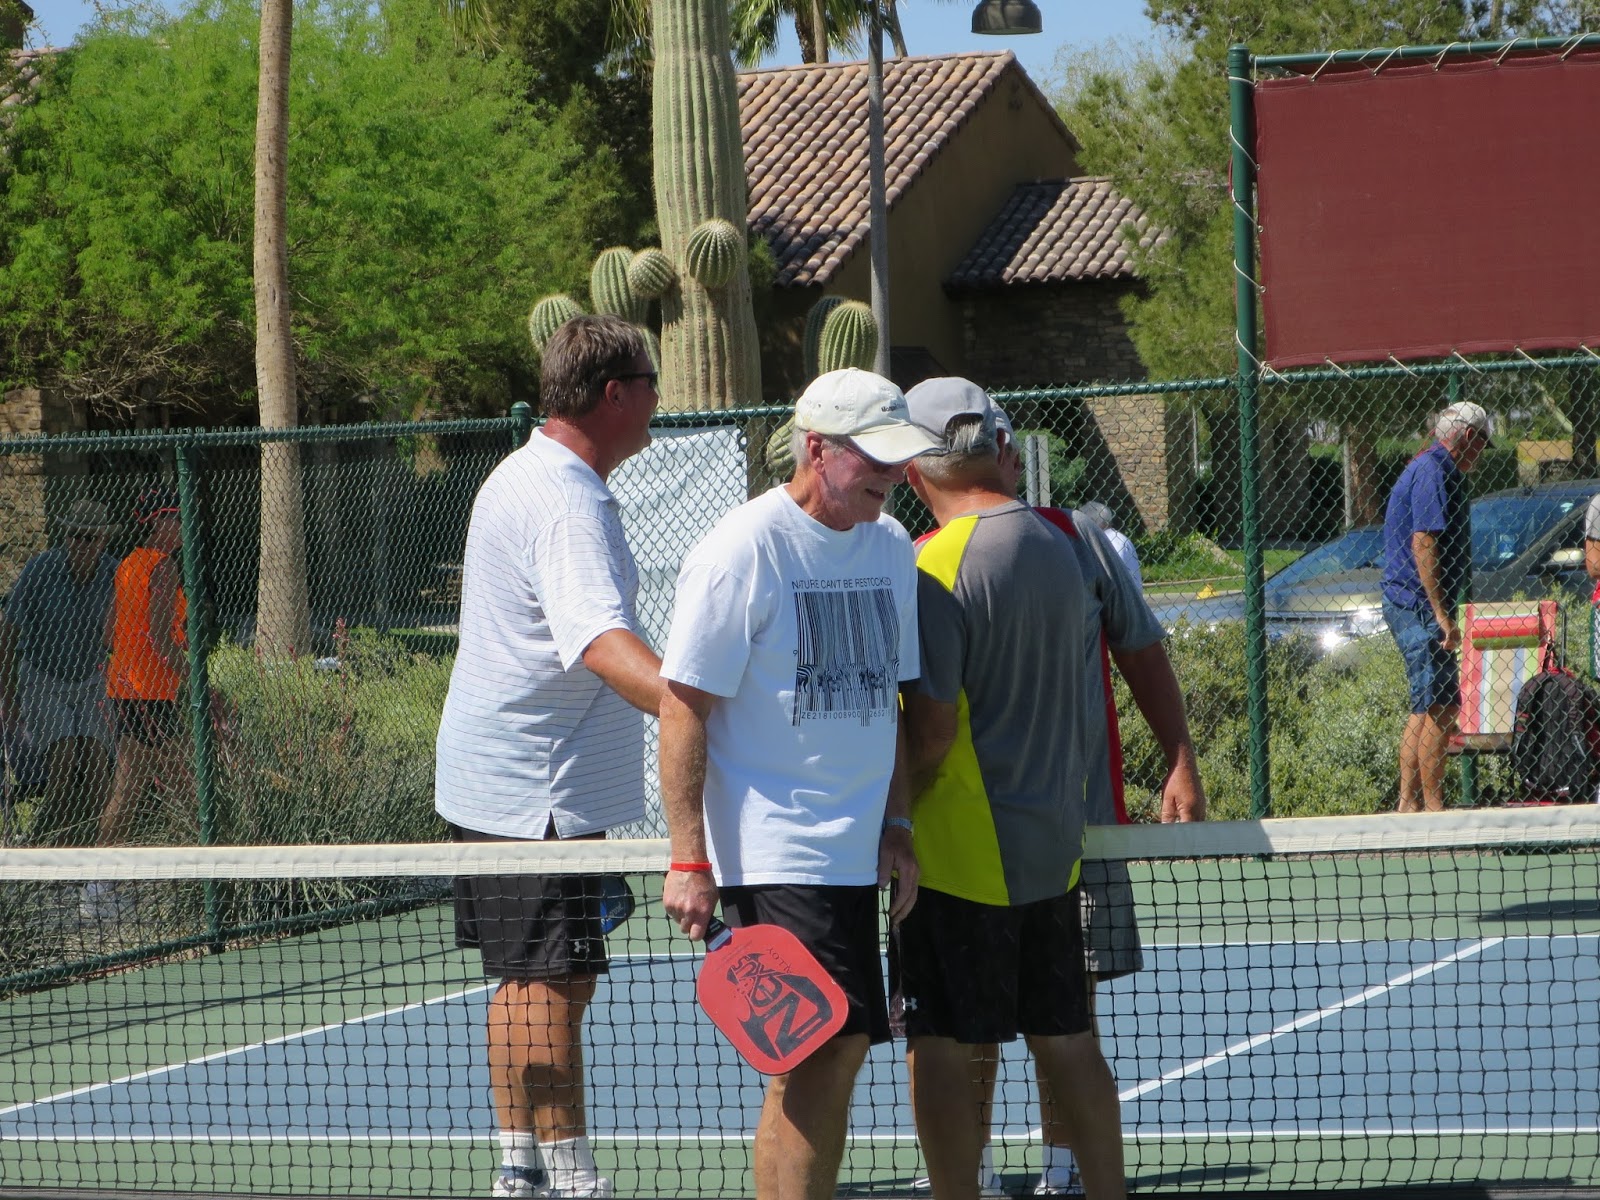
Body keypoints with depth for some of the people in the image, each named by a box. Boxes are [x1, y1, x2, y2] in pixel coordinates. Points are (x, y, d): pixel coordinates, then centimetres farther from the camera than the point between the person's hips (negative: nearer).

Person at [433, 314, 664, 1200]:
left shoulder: (525, 477, 15)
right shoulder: (567, 502, -21)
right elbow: (602, 641, -36)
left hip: (496, 783, 11)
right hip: (538, 791, -11)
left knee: (531, 982, 16)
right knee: (553, 985, -9)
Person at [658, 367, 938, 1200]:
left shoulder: (891, 548, 11)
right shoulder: (743, 551, -12)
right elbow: (684, 706, -12)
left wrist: (895, 825, 11)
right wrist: (688, 862, -16)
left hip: (851, 853, 7)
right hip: (769, 856, -7)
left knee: (838, 1055, 6)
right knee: (815, 1057, -14)